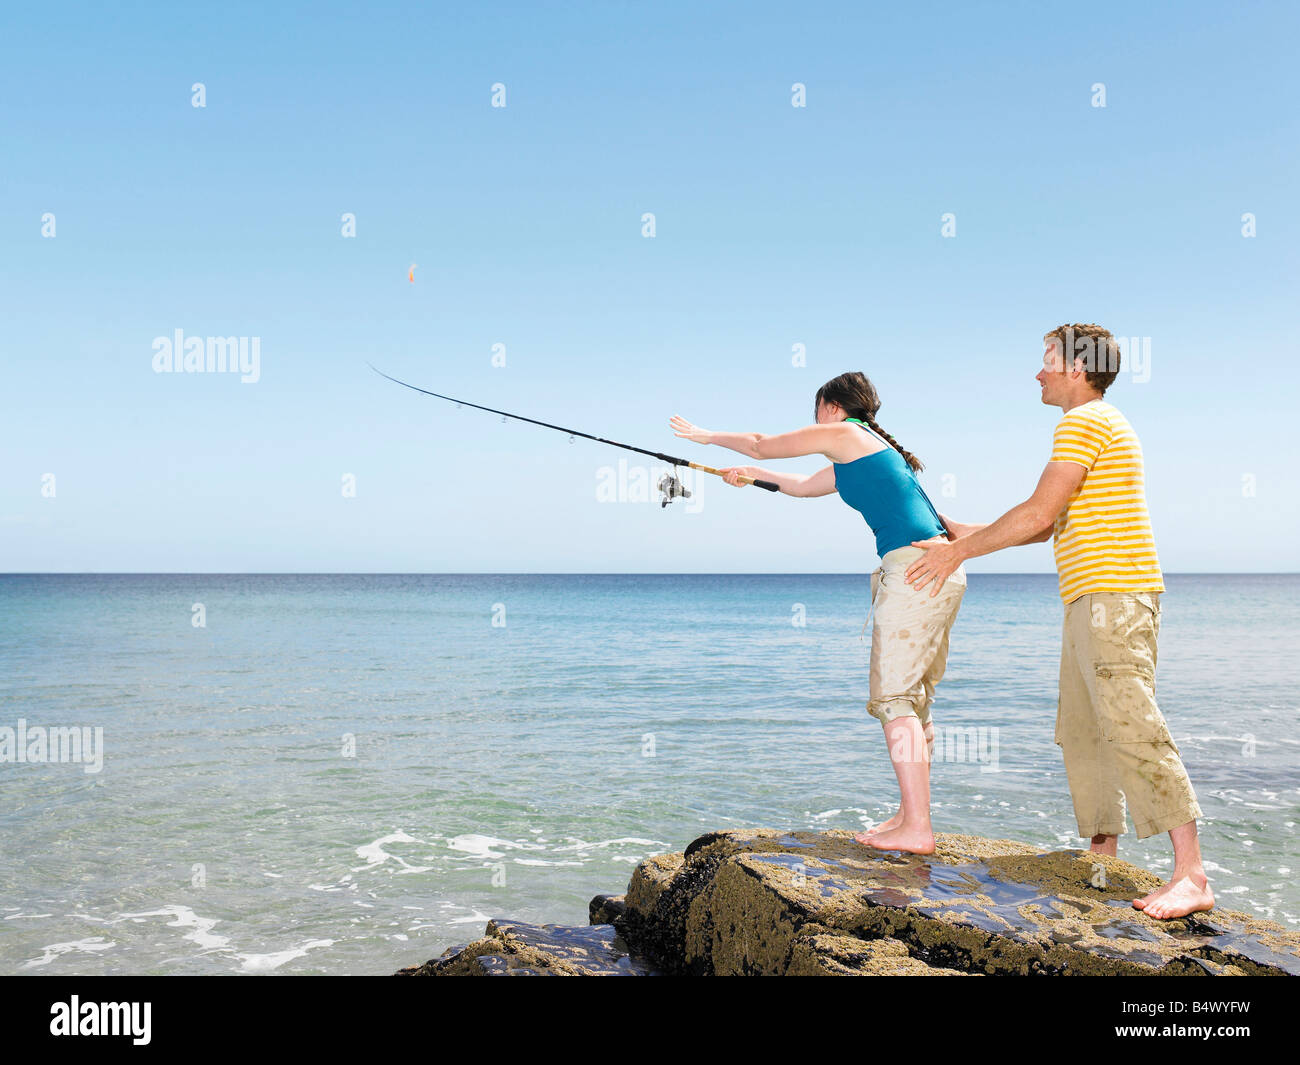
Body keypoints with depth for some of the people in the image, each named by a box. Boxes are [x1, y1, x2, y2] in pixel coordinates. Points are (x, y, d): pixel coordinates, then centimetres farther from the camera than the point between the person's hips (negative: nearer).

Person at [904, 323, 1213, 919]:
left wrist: (958, 553, -8)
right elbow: (1045, 527, 28)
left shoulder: (1085, 421, -8)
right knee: (1080, 733, 10)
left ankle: (1191, 876, -17)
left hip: (1114, 595, -11)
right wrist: (958, 533, 29)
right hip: (1090, 603, 11)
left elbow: (1038, 514, -16)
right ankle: (1103, 863, 15)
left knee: (1130, 727, -16)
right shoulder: (1099, 427, 25)